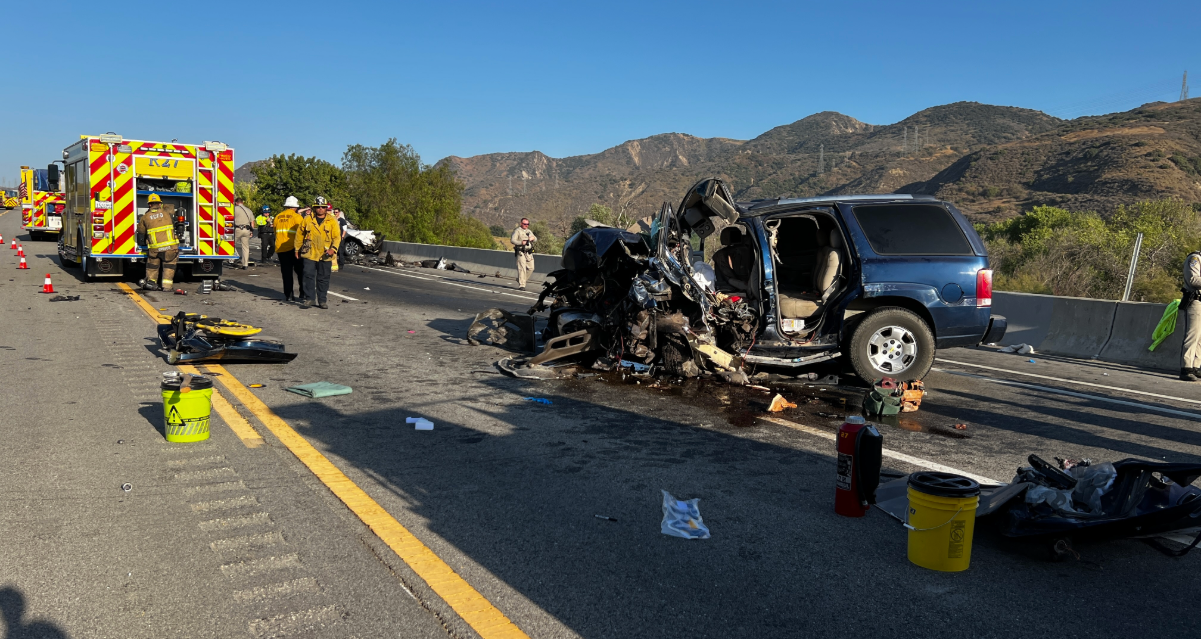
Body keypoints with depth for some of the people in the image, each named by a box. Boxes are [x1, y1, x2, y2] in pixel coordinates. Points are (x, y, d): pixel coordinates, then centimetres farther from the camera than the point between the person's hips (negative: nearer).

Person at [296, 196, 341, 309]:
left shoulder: (332, 221, 3)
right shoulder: (307, 220, 5)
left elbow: (337, 237, 1)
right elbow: (300, 235, 14)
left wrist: (333, 249, -14)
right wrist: (298, 249, 14)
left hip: (325, 255, 0)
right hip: (309, 253, 0)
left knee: (323, 278, 6)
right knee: (309, 276, -3)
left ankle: (322, 300, 14)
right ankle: (309, 298, 5)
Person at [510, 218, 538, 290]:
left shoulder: (529, 231, 20)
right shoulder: (517, 231, -1)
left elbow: (536, 239, 23)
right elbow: (512, 240, -11)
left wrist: (533, 238, -2)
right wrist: (521, 242, -25)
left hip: (529, 253, 7)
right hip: (521, 252, -7)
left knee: (531, 268, 6)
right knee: (522, 268, -12)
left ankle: (520, 280, 25)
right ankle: (521, 285, -12)